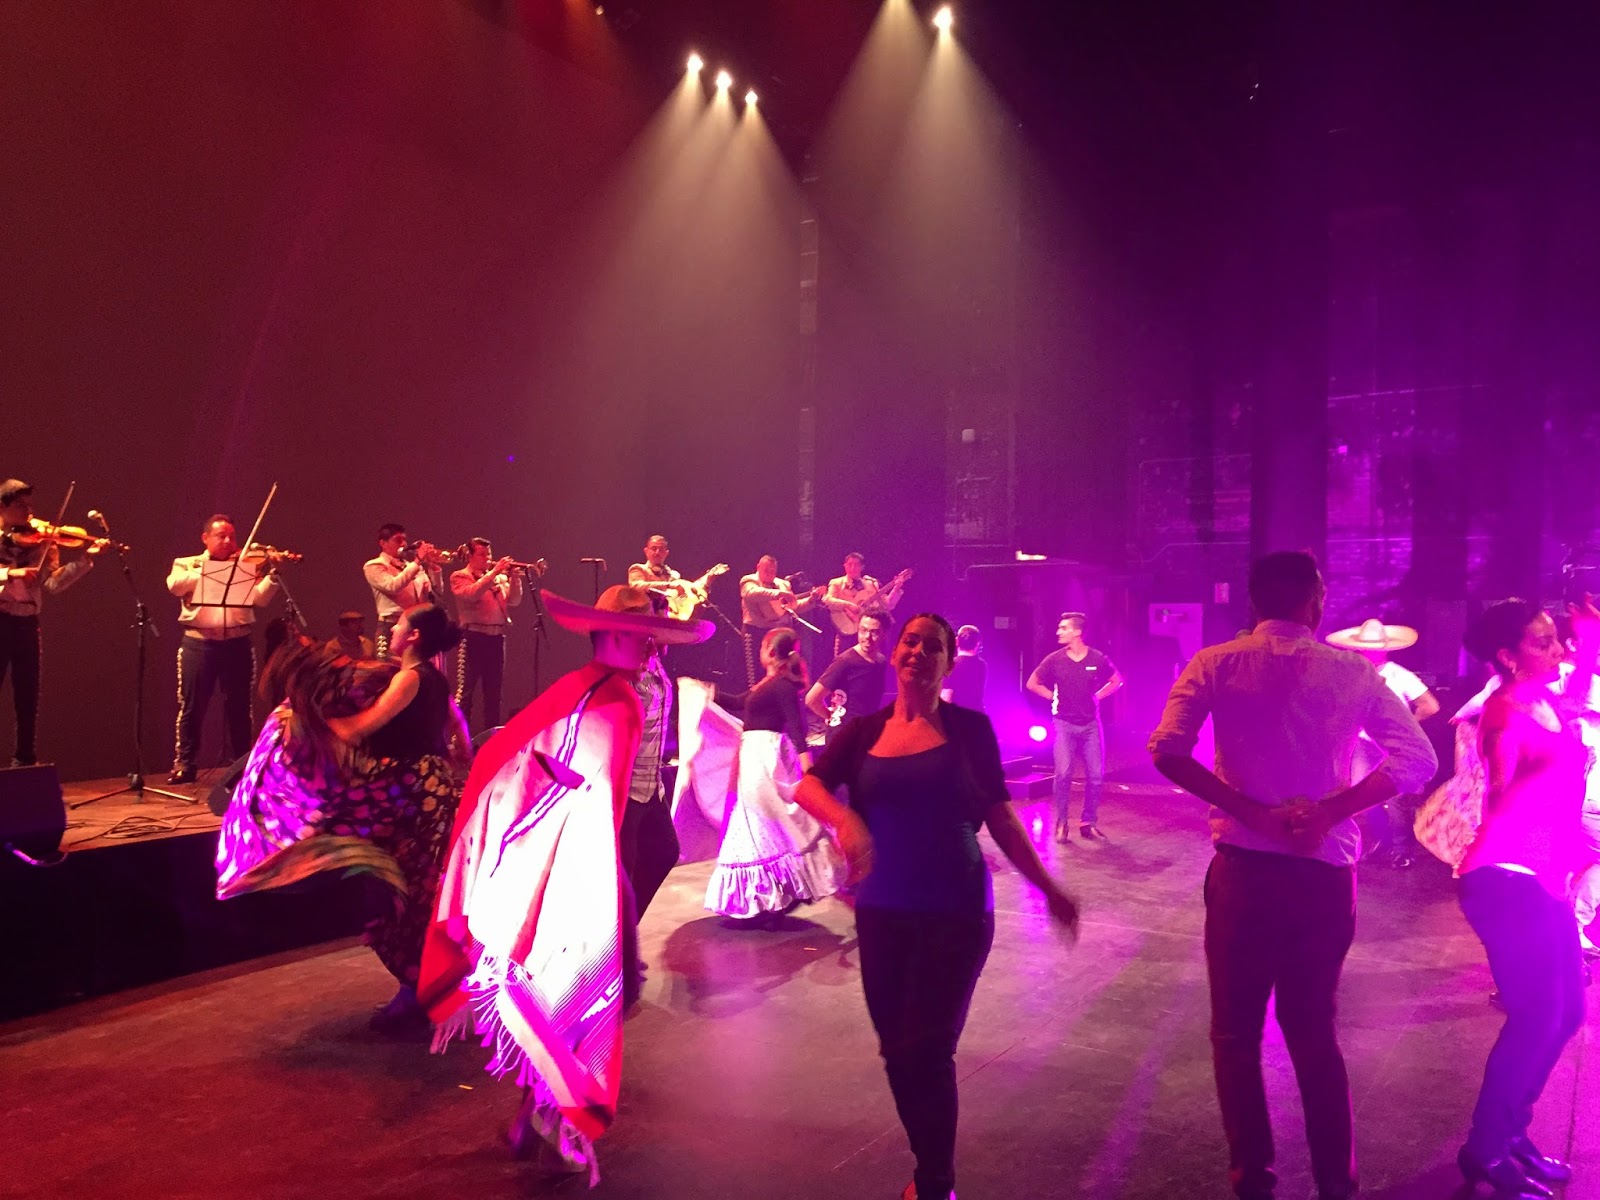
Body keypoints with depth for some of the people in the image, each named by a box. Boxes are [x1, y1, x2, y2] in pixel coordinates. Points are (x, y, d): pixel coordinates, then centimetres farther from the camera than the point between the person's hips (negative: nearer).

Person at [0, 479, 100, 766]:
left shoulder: (40, 540, 6)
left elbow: (53, 583, -4)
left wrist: (85, 560, -14)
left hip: (27, 623, 3)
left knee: (27, 698, 9)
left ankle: (24, 761, 19)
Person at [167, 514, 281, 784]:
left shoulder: (246, 566, 10)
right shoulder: (186, 564, 9)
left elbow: (261, 598, -4)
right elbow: (175, 584, -12)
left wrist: (273, 572, -19)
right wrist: (206, 568, -15)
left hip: (237, 643, 1)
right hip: (199, 642, -1)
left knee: (238, 706, 6)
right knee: (191, 706, 3)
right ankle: (184, 763, 13)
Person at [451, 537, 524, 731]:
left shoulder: (499, 577, 18)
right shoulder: (460, 577, 4)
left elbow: (514, 601, 6)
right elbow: (472, 594, -17)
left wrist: (514, 578, -8)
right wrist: (494, 572, -19)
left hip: (496, 637, 5)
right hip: (473, 636, -5)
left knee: (493, 691, 10)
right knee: (465, 691, -6)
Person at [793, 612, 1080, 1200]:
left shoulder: (969, 728, -1)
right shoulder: (862, 732, 3)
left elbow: (999, 816, 2)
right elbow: (807, 787, -12)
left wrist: (1046, 886, -1)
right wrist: (845, 819, -32)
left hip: (955, 913, -3)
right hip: (881, 912, 3)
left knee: (927, 1052, -3)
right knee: (896, 1051, 11)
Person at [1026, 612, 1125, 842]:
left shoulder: (1098, 659, -4)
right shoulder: (1054, 659, -5)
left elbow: (1117, 681, 13)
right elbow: (1032, 683, 7)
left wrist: (1097, 696, 2)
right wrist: (1053, 697, 0)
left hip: (1091, 724, 1)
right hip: (1065, 724, -1)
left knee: (1096, 775, 1)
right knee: (1063, 773, -12)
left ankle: (1088, 823, 13)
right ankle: (1061, 823, 0)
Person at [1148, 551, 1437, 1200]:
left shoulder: (1215, 665, -1)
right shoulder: (1354, 671, 4)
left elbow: (1166, 751, -14)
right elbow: (1418, 759, -4)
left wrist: (1252, 814, -12)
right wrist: (1331, 811, -10)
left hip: (1244, 868, -2)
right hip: (1326, 873, 2)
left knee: (1237, 1032, 12)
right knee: (1314, 1029, 19)